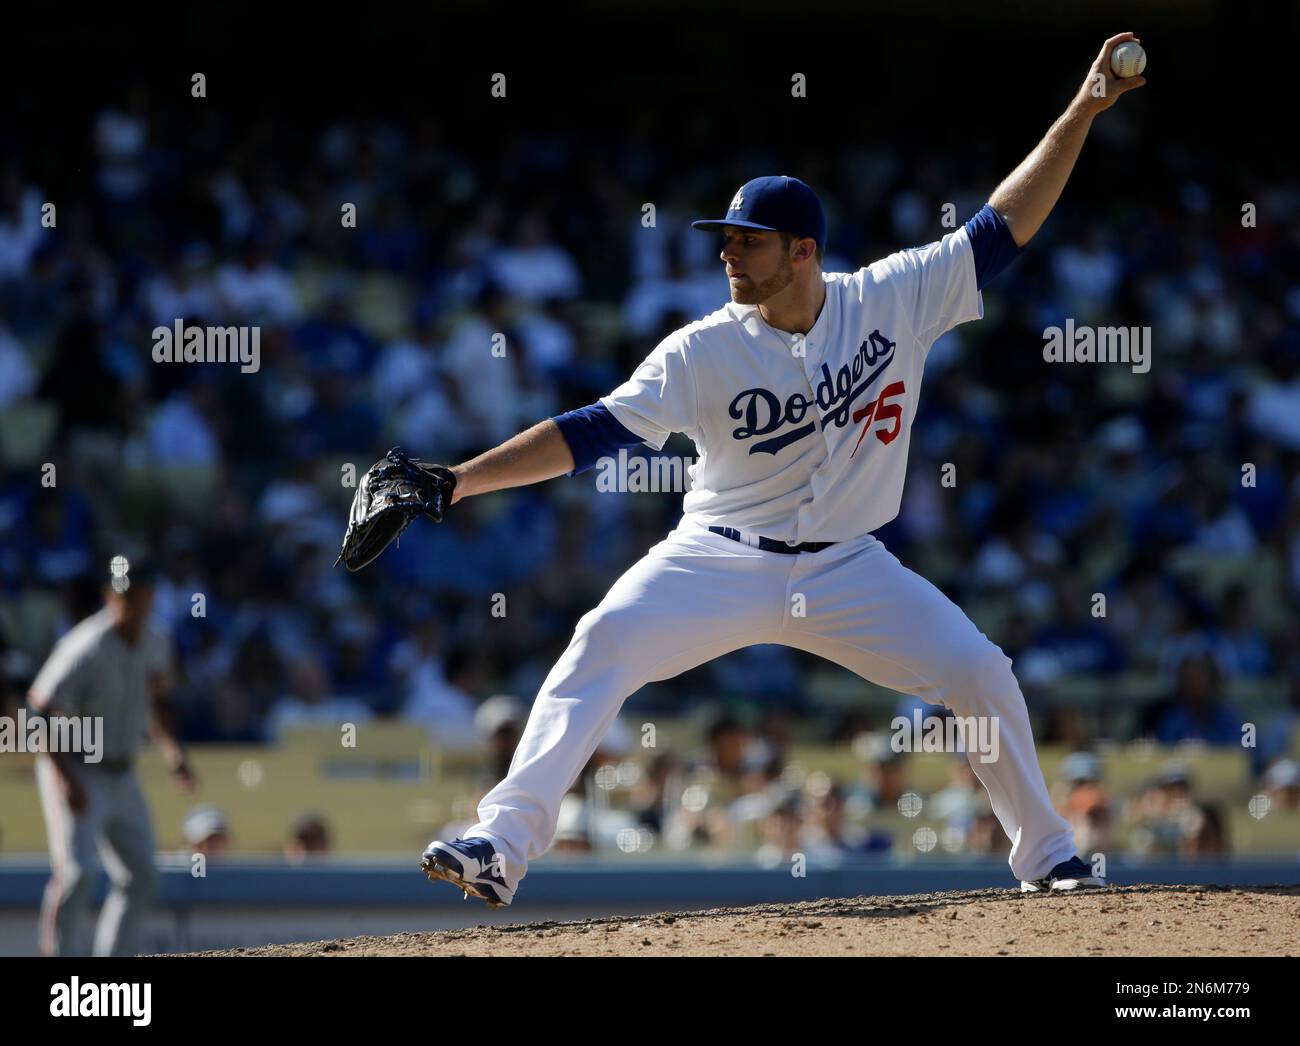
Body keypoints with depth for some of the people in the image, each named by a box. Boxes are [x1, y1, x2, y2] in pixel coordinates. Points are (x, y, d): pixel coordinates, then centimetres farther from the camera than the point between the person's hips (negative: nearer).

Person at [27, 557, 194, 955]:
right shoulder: (87, 649, -23)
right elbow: (38, 709, -22)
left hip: (120, 776, 8)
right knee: (77, 873, -21)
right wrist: (66, 780, -29)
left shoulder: (155, 642, 1)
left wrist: (171, 750, 4)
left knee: (141, 877, 8)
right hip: (74, 769, -8)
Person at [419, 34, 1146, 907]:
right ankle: (501, 845, -28)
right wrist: (460, 480, -23)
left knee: (981, 674, -8)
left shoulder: (895, 300, -7)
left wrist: (1082, 113, -12)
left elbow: (1006, 224, -5)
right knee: (604, 643, -24)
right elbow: (591, 432, -14)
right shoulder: (705, 352, -12)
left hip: (848, 571, 2)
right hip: (722, 563, -2)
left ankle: (1046, 854, 15)